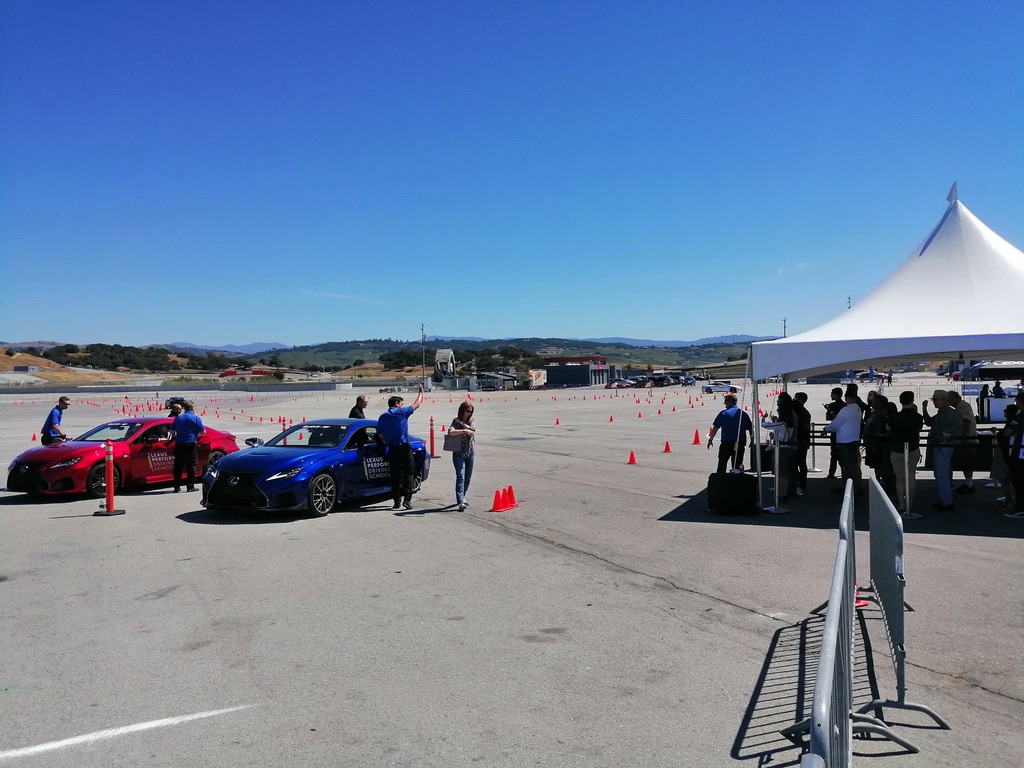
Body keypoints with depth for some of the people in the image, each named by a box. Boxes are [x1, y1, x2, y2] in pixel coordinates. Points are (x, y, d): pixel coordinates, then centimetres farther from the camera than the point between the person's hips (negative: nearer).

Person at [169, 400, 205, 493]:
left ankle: (177, 486, 12)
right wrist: (195, 431, 15)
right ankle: (190, 486, 1)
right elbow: (202, 431, -6)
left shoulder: (178, 418, 7)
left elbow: (172, 430, 12)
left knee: (178, 466, 10)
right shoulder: (196, 418, -6)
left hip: (179, 444, 4)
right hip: (191, 444, -4)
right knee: (191, 466, 2)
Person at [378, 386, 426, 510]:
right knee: (408, 473, 4)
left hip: (392, 450, 4)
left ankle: (397, 501, 10)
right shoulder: (402, 412, -8)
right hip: (404, 448, -4)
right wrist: (421, 392, 19)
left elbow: (380, 435, 8)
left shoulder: (382, 417, 6)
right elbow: (417, 404, 4)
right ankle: (407, 499, -3)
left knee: (395, 475, 9)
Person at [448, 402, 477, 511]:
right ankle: (461, 501, -23)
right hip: (459, 453, -5)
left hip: (470, 453, 5)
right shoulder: (455, 421, -4)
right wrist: (465, 430, -26)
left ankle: (461, 498, 27)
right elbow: (451, 432, -23)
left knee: (468, 477, 11)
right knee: (461, 476, -15)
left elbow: (472, 429, -14)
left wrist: (461, 422, -12)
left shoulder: (471, 421, 8)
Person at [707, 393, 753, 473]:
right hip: (740, 443, 3)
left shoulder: (723, 413, -6)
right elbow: (751, 429, 7)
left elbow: (715, 428, -7)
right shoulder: (743, 414, 5)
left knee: (722, 464, 7)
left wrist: (710, 440, 1)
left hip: (726, 443, -3)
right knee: (738, 464, 11)